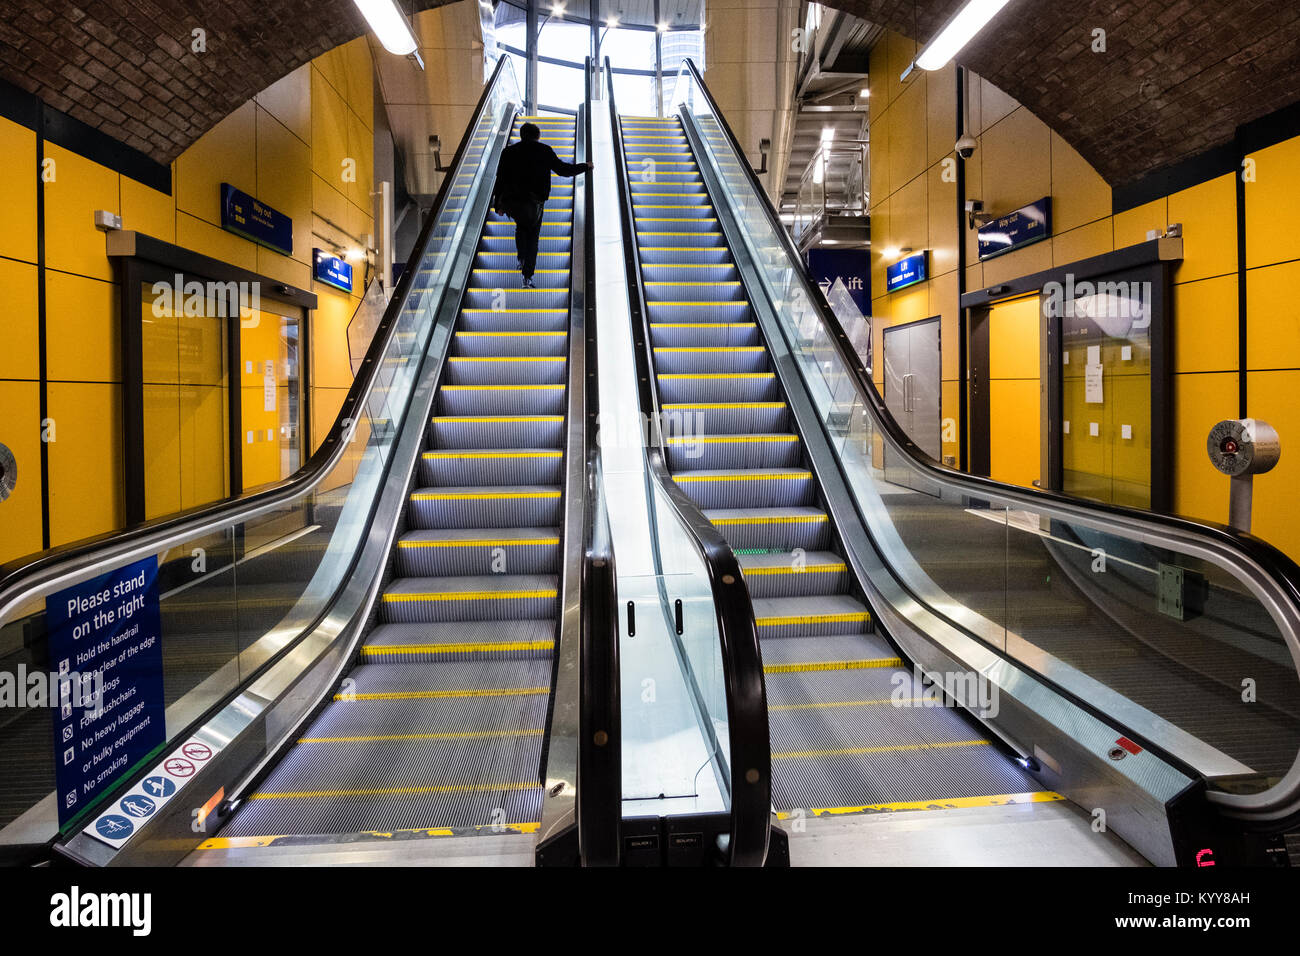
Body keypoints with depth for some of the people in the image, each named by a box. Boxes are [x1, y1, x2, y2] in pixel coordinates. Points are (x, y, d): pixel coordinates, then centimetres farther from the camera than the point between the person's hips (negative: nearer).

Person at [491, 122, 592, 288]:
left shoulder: (508, 151, 8)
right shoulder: (544, 151, 3)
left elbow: (501, 179, 6)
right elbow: (563, 169, 4)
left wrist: (498, 204, 11)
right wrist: (585, 167, 19)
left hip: (510, 201, 2)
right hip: (534, 202, -2)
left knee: (521, 226, 31)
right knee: (532, 236, 10)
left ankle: (521, 259, 15)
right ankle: (528, 277, 3)